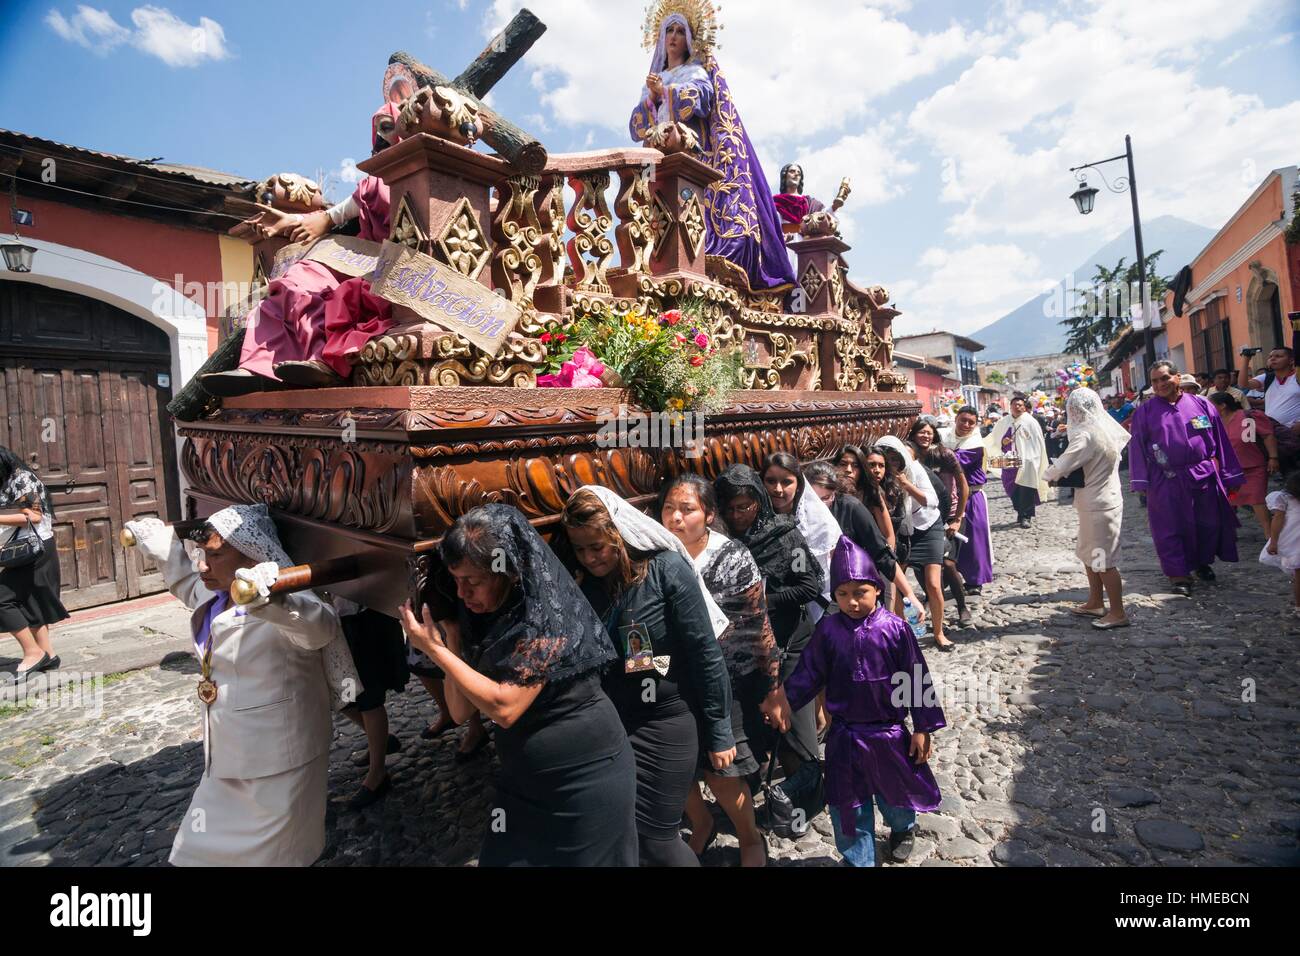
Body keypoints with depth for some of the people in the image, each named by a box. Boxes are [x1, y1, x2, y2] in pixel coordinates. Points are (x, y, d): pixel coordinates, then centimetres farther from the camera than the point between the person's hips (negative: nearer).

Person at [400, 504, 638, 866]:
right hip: (523, 781, 7)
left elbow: (504, 708, -28)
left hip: (586, 778, -7)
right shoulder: (482, 618, -2)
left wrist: (434, 649, -21)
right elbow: (460, 711, 0)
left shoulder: (548, 616, -24)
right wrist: (451, 638, -10)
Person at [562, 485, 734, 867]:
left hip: (667, 720, -5)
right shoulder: (584, 583, -2)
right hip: (611, 721, 5)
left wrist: (719, 731, -10)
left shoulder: (667, 569, -16)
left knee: (652, 837, 4)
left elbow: (705, 653, -13)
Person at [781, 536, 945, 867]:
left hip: (889, 734, -1)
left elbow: (917, 680, -6)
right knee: (847, 808, 9)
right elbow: (808, 676, -2)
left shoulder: (895, 628, -14)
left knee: (895, 794, 22)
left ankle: (903, 828, 56)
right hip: (844, 737, 1)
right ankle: (859, 859, 32)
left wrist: (922, 728, -3)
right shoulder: (827, 630, -9)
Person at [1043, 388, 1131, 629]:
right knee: (1088, 554, 19)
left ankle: (1117, 613, 10)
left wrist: (1048, 474, -5)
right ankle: (1095, 603, 30)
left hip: (1097, 506, -9)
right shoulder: (1106, 428, 6)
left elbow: (1059, 468, -27)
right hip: (1107, 498, 9)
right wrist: (1063, 474, 7)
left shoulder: (1085, 435, -21)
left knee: (1102, 560, 1)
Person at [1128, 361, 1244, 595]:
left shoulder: (1201, 405, 3)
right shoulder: (1145, 412, -1)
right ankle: (1179, 574, 12)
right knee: (1172, 527, 2)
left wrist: (1229, 475, 4)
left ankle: (1203, 562, 35)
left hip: (1205, 477, 2)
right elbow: (1138, 447, -3)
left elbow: (1221, 440, 6)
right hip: (1167, 482, -2)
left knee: (1209, 524, 12)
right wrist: (1141, 483, -8)